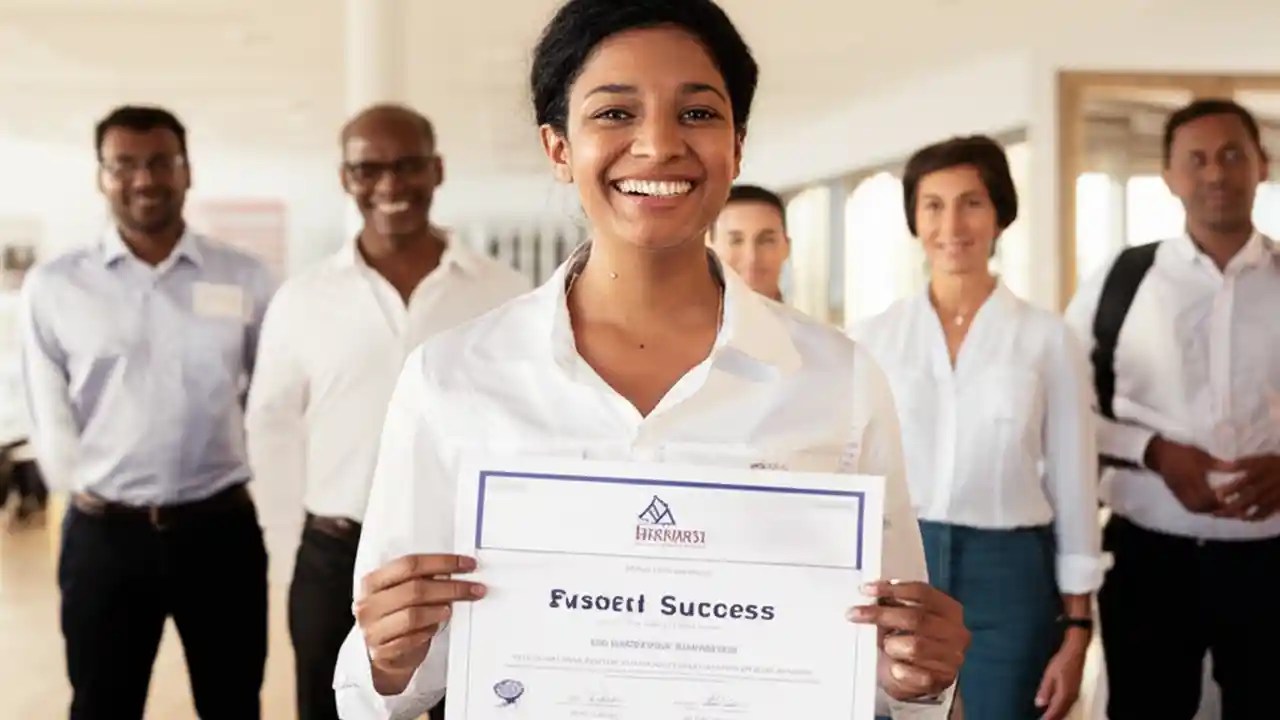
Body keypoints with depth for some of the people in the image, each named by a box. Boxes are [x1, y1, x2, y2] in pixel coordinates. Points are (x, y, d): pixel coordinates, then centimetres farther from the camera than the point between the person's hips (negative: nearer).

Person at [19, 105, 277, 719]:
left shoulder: (246, 279, 1)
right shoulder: (54, 285, -1)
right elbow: (48, 408, 4)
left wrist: (245, 474, 4)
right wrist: (79, 486, 2)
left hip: (220, 527, 1)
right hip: (104, 533, 0)